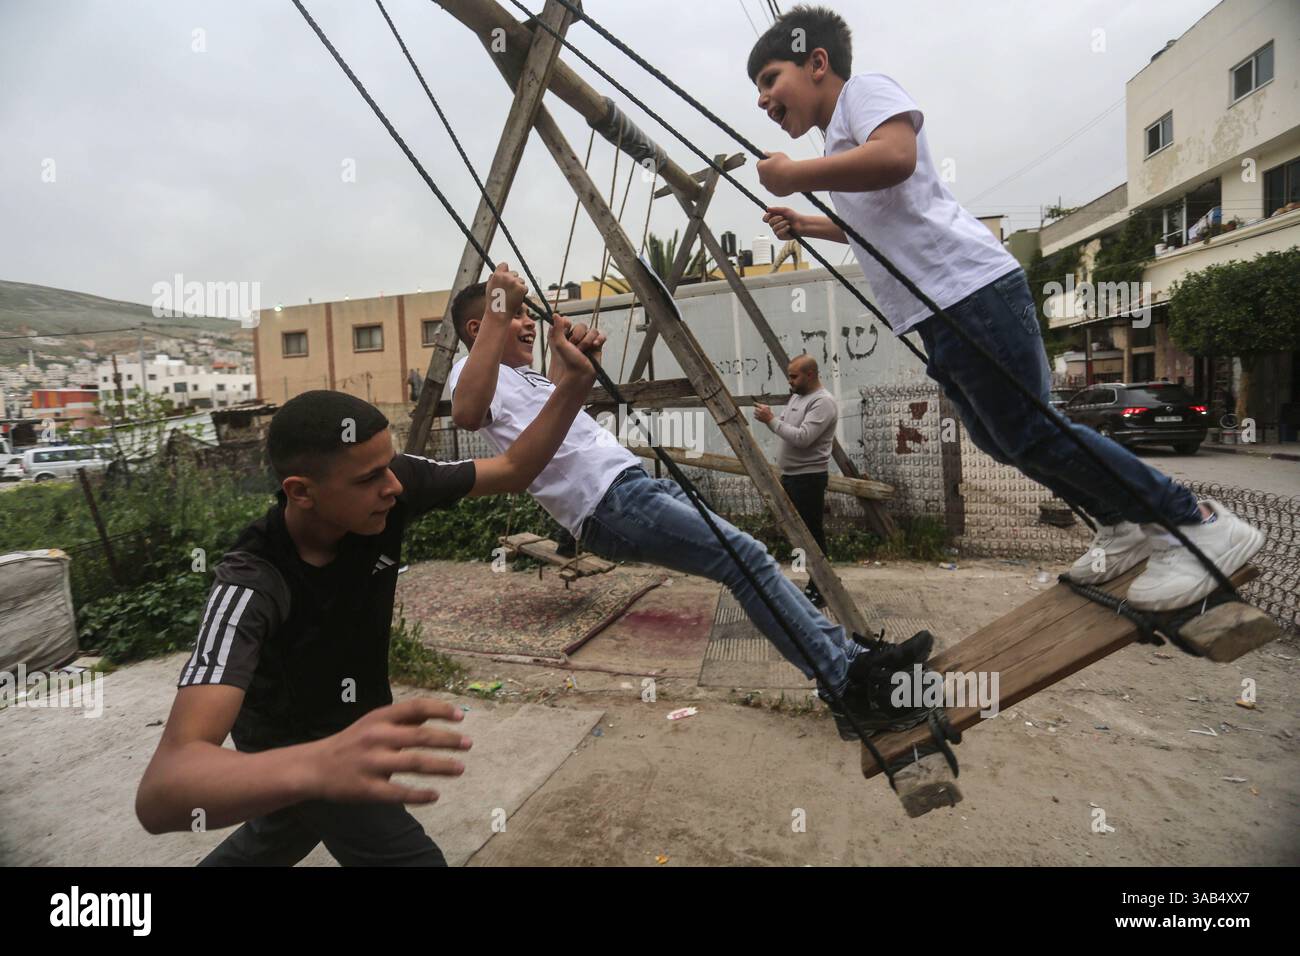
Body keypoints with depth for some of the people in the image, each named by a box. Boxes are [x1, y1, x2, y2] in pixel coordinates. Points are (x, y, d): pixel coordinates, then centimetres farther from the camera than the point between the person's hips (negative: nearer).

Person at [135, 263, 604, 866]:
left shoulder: (390, 488, -25)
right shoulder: (253, 584, -39)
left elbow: (513, 471, -17)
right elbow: (160, 793, -48)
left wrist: (575, 384, -30)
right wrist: (320, 764, -69)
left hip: (354, 716, 6)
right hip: (294, 745, -6)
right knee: (410, 858, -7)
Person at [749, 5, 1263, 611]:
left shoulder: (864, 88, 1)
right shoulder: (839, 139, 28)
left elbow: (895, 155, -22)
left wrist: (795, 175, -13)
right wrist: (805, 225, 33)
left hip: (970, 290, -10)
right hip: (938, 313, 10)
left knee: (1029, 432, -11)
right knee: (1001, 438, 13)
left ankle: (1199, 524, 3)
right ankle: (1126, 525, 26)